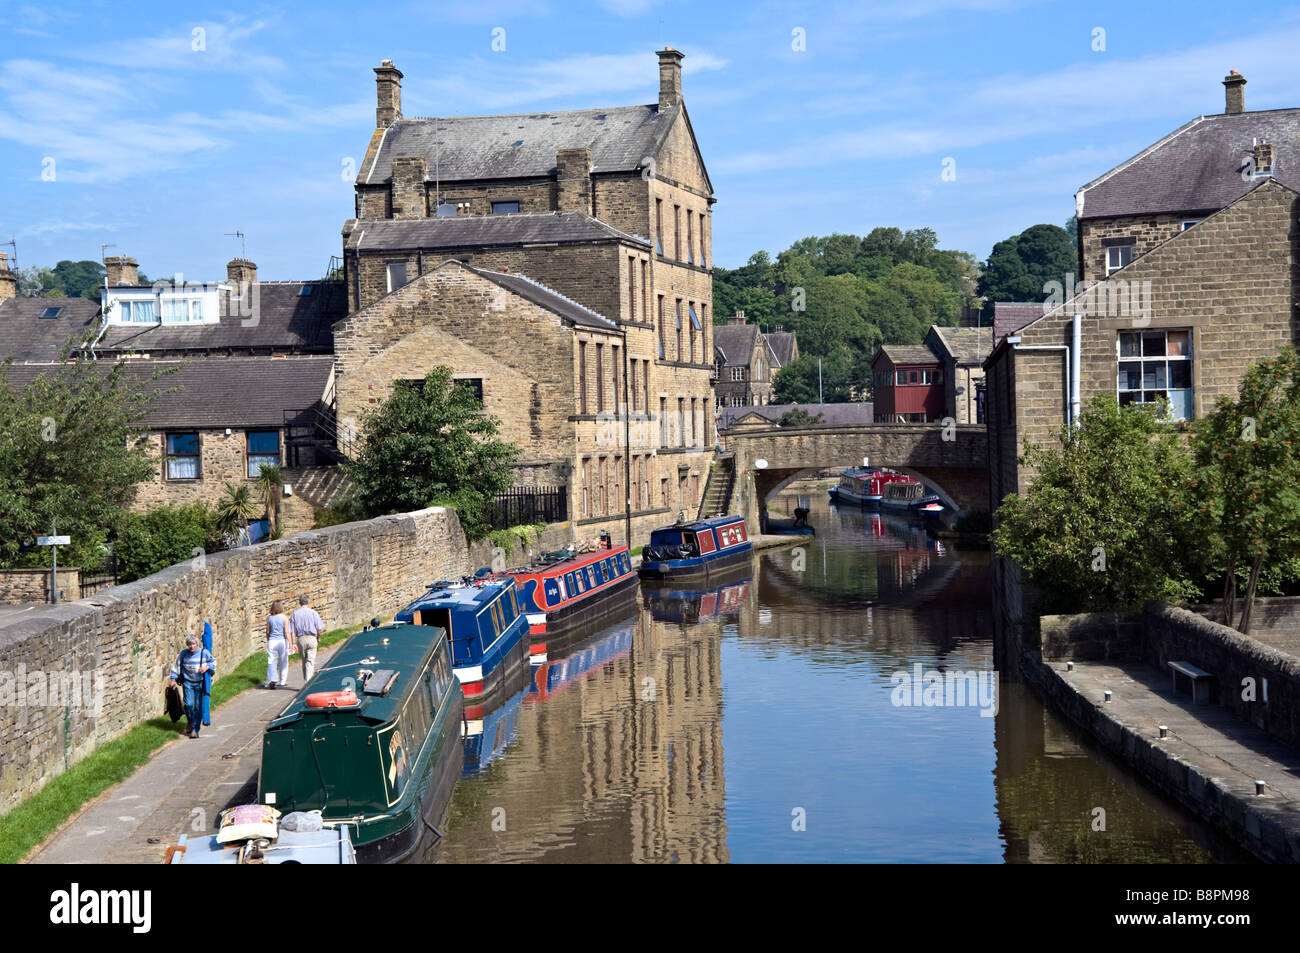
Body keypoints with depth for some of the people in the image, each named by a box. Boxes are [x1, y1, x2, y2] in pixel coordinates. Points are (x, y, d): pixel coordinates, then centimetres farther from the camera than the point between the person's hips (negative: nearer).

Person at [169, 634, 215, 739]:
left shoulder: (204, 653, -5)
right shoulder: (184, 654, -1)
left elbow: (213, 662, 8)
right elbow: (176, 666, 8)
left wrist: (207, 667, -12)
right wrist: (173, 679, 4)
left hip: (200, 683, -1)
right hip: (188, 682, 1)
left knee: (198, 707, -5)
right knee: (188, 704, -8)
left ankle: (195, 729, 2)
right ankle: (190, 723, 21)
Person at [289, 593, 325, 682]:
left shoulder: (294, 614, 3)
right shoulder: (313, 613, -3)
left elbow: (291, 631, 0)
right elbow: (319, 628, -4)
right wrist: (318, 637, 15)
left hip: (300, 639, 2)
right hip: (311, 638, -2)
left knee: (304, 662, 16)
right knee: (310, 662, -3)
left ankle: (306, 681, 24)